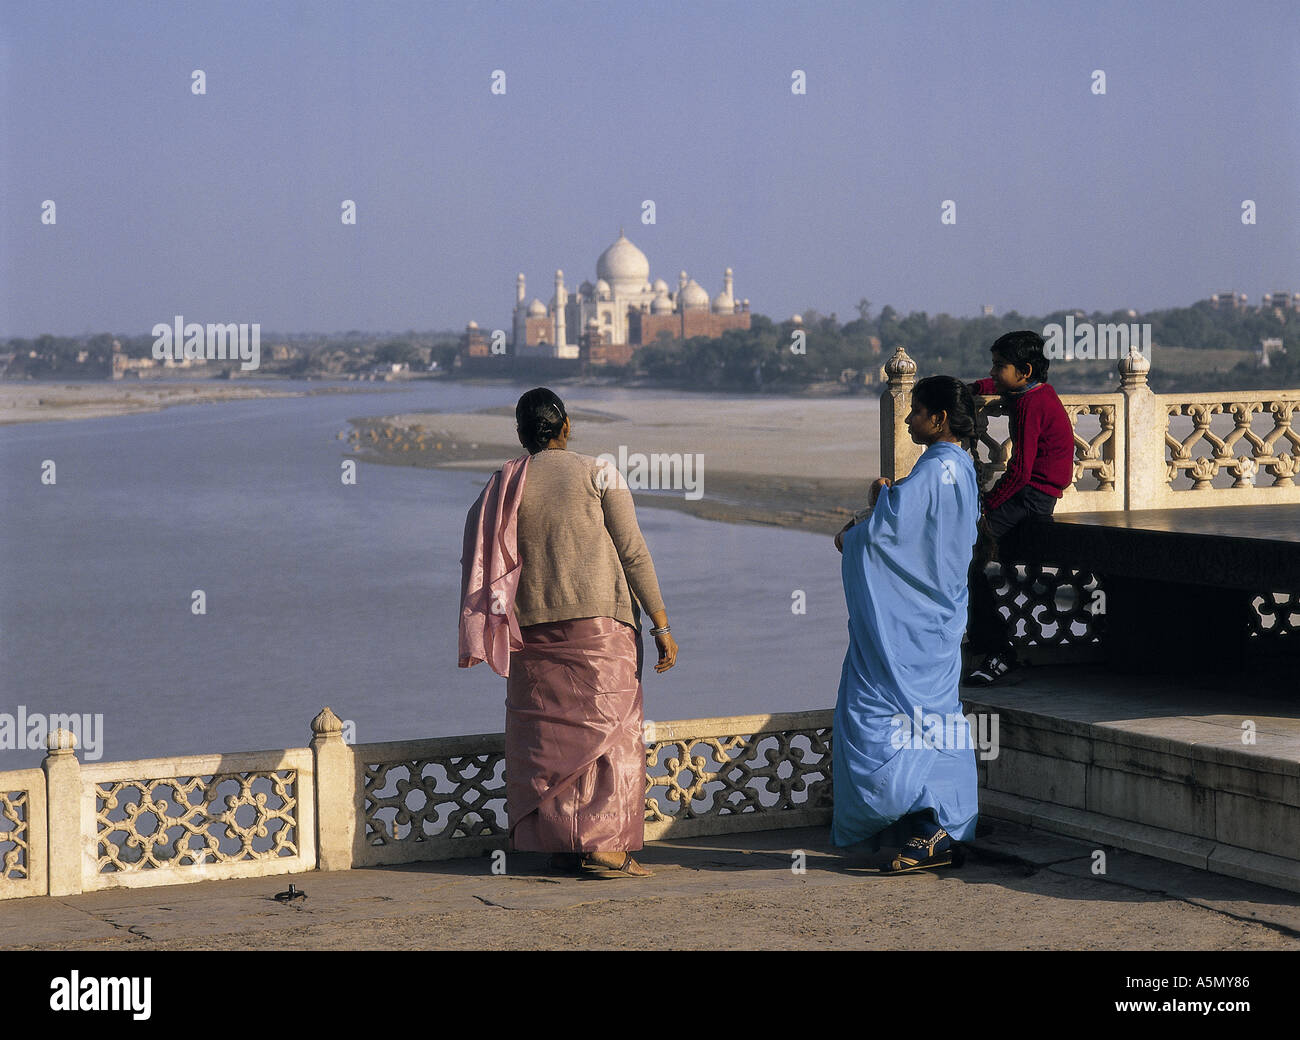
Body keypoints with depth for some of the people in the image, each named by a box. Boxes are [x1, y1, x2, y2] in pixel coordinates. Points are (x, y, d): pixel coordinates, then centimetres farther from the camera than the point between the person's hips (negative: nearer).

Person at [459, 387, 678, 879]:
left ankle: (561, 844, 11)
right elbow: (633, 552, -4)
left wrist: (473, 640, 17)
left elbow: (476, 563, 7)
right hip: (599, 620, -3)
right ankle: (606, 846, -7)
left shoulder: (503, 486, 7)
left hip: (533, 629, 3)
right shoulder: (598, 474, -1)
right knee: (609, 729, -1)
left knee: (547, 733, 10)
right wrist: (661, 624, -1)